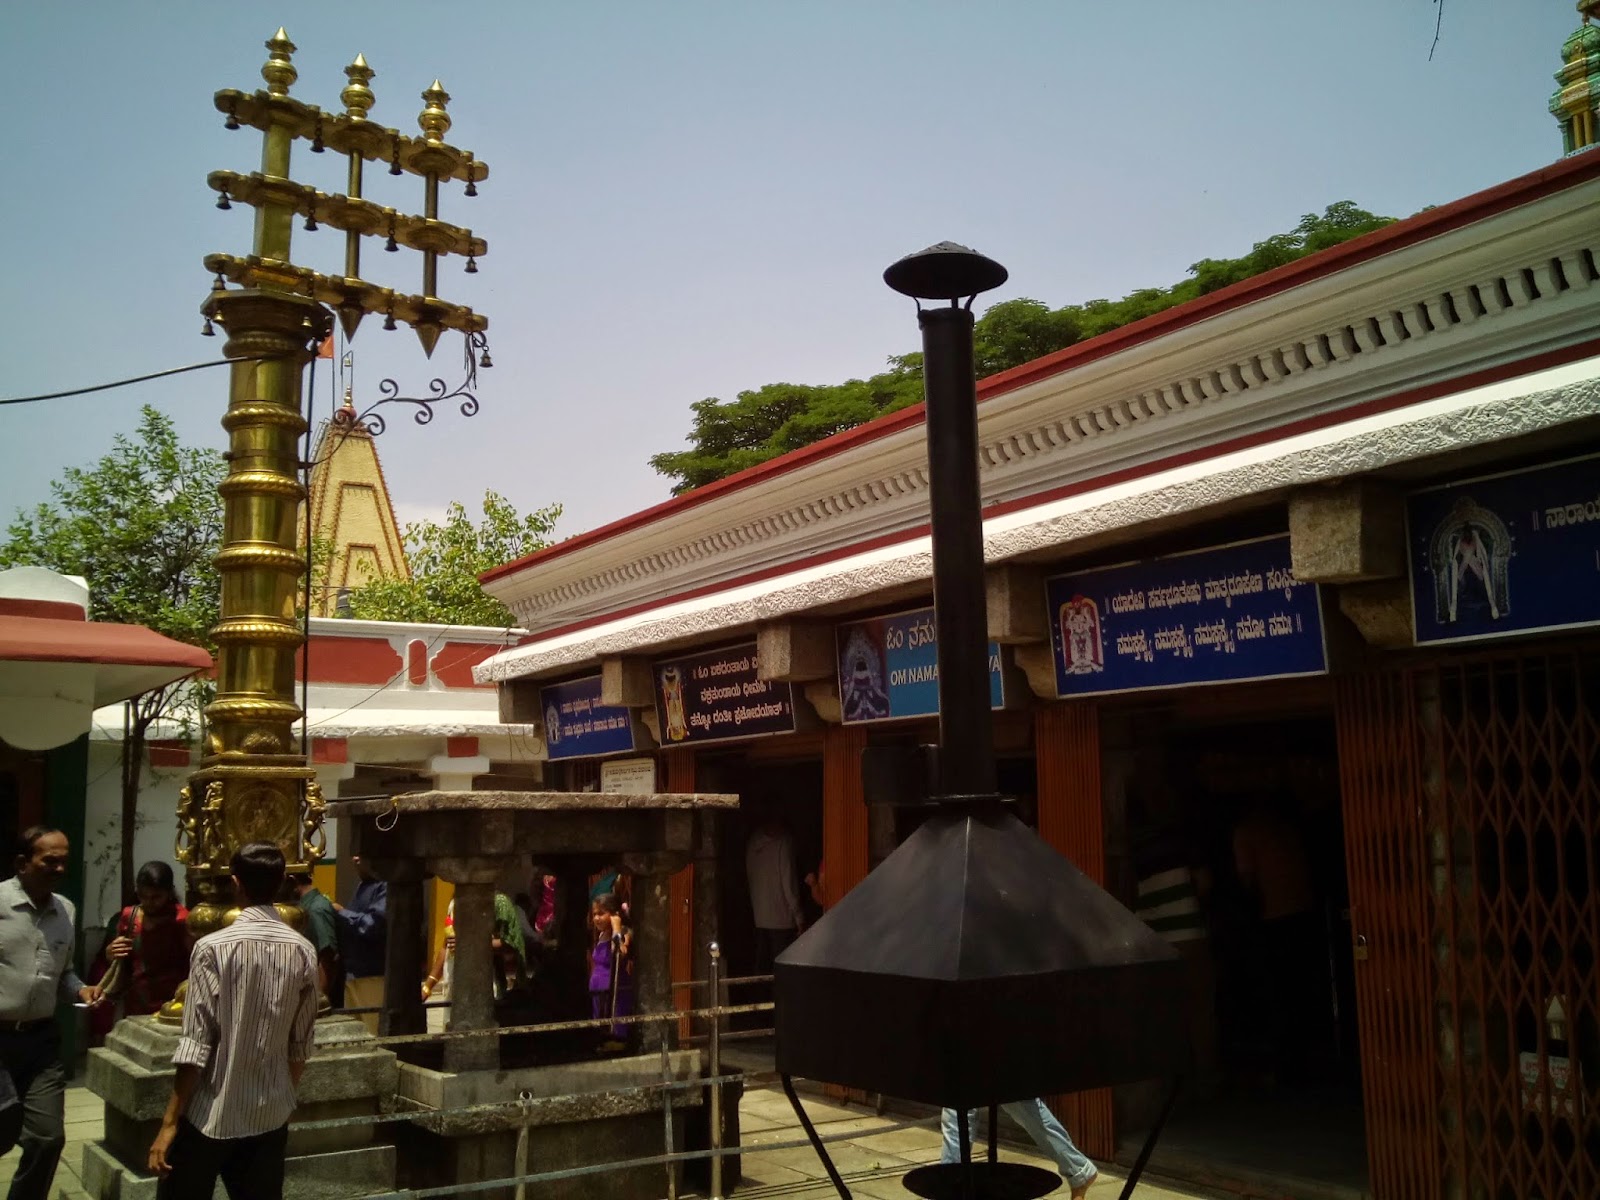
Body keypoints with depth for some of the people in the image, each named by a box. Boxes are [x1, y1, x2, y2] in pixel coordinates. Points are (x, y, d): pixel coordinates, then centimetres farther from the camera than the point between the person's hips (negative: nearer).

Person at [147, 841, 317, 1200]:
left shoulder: (213, 948, -12)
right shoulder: (304, 952, 0)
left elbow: (196, 1043, -14)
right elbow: (301, 1043, 6)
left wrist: (170, 1121, -8)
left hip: (210, 1114, -3)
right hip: (270, 1115, 4)